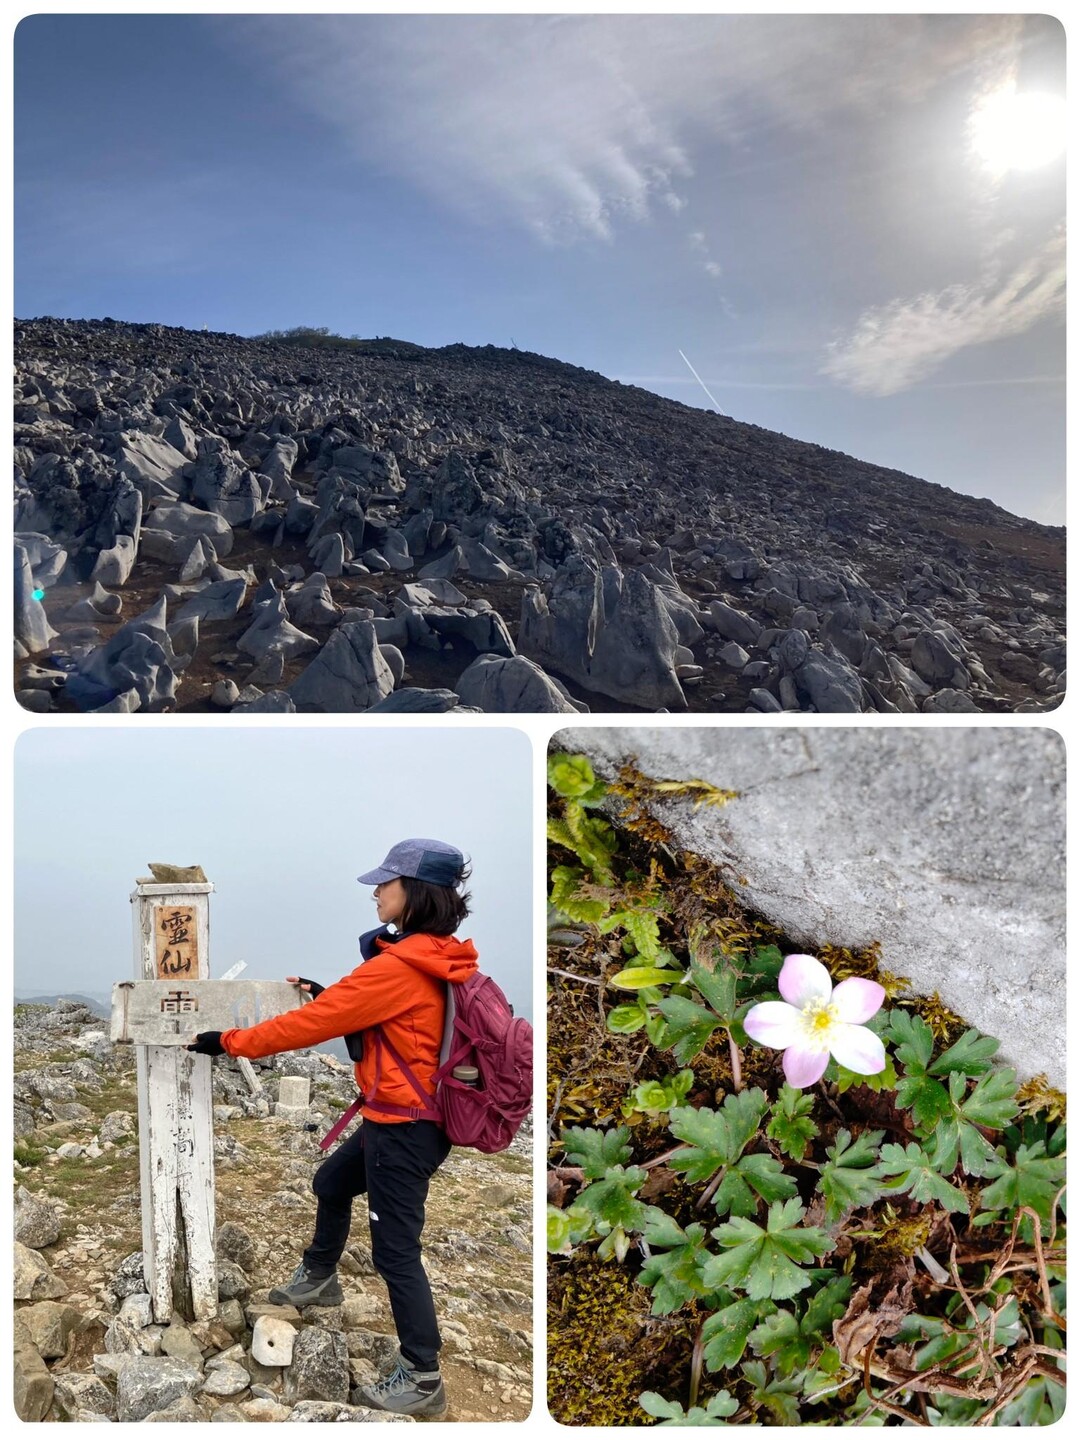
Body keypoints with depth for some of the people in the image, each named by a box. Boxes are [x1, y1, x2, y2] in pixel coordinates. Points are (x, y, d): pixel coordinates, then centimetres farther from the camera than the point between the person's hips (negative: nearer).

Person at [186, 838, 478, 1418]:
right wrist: (328, 994, 13)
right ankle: (318, 1279, 51)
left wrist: (229, 1042, -11)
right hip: (405, 1117, 10)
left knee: (395, 1249, 1)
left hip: (403, 1126, -10)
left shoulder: (397, 969, -26)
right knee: (331, 1183, 28)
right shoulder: (434, 959, 2)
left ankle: (422, 1380, 13)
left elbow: (313, 1024, -20)